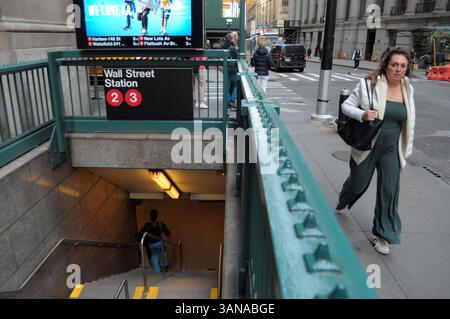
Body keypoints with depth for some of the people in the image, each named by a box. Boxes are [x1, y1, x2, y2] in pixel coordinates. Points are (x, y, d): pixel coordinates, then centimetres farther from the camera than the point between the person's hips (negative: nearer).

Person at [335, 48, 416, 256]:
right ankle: (342, 203, 50)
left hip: (391, 150, 3)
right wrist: (362, 115, -28)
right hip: (366, 147, -3)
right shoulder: (370, 85, -12)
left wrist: (407, 149, 14)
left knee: (389, 191, 1)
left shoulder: (408, 90, 3)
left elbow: (409, 121, 13)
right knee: (358, 183, 13)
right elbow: (346, 105, -8)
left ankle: (380, 234, 19)